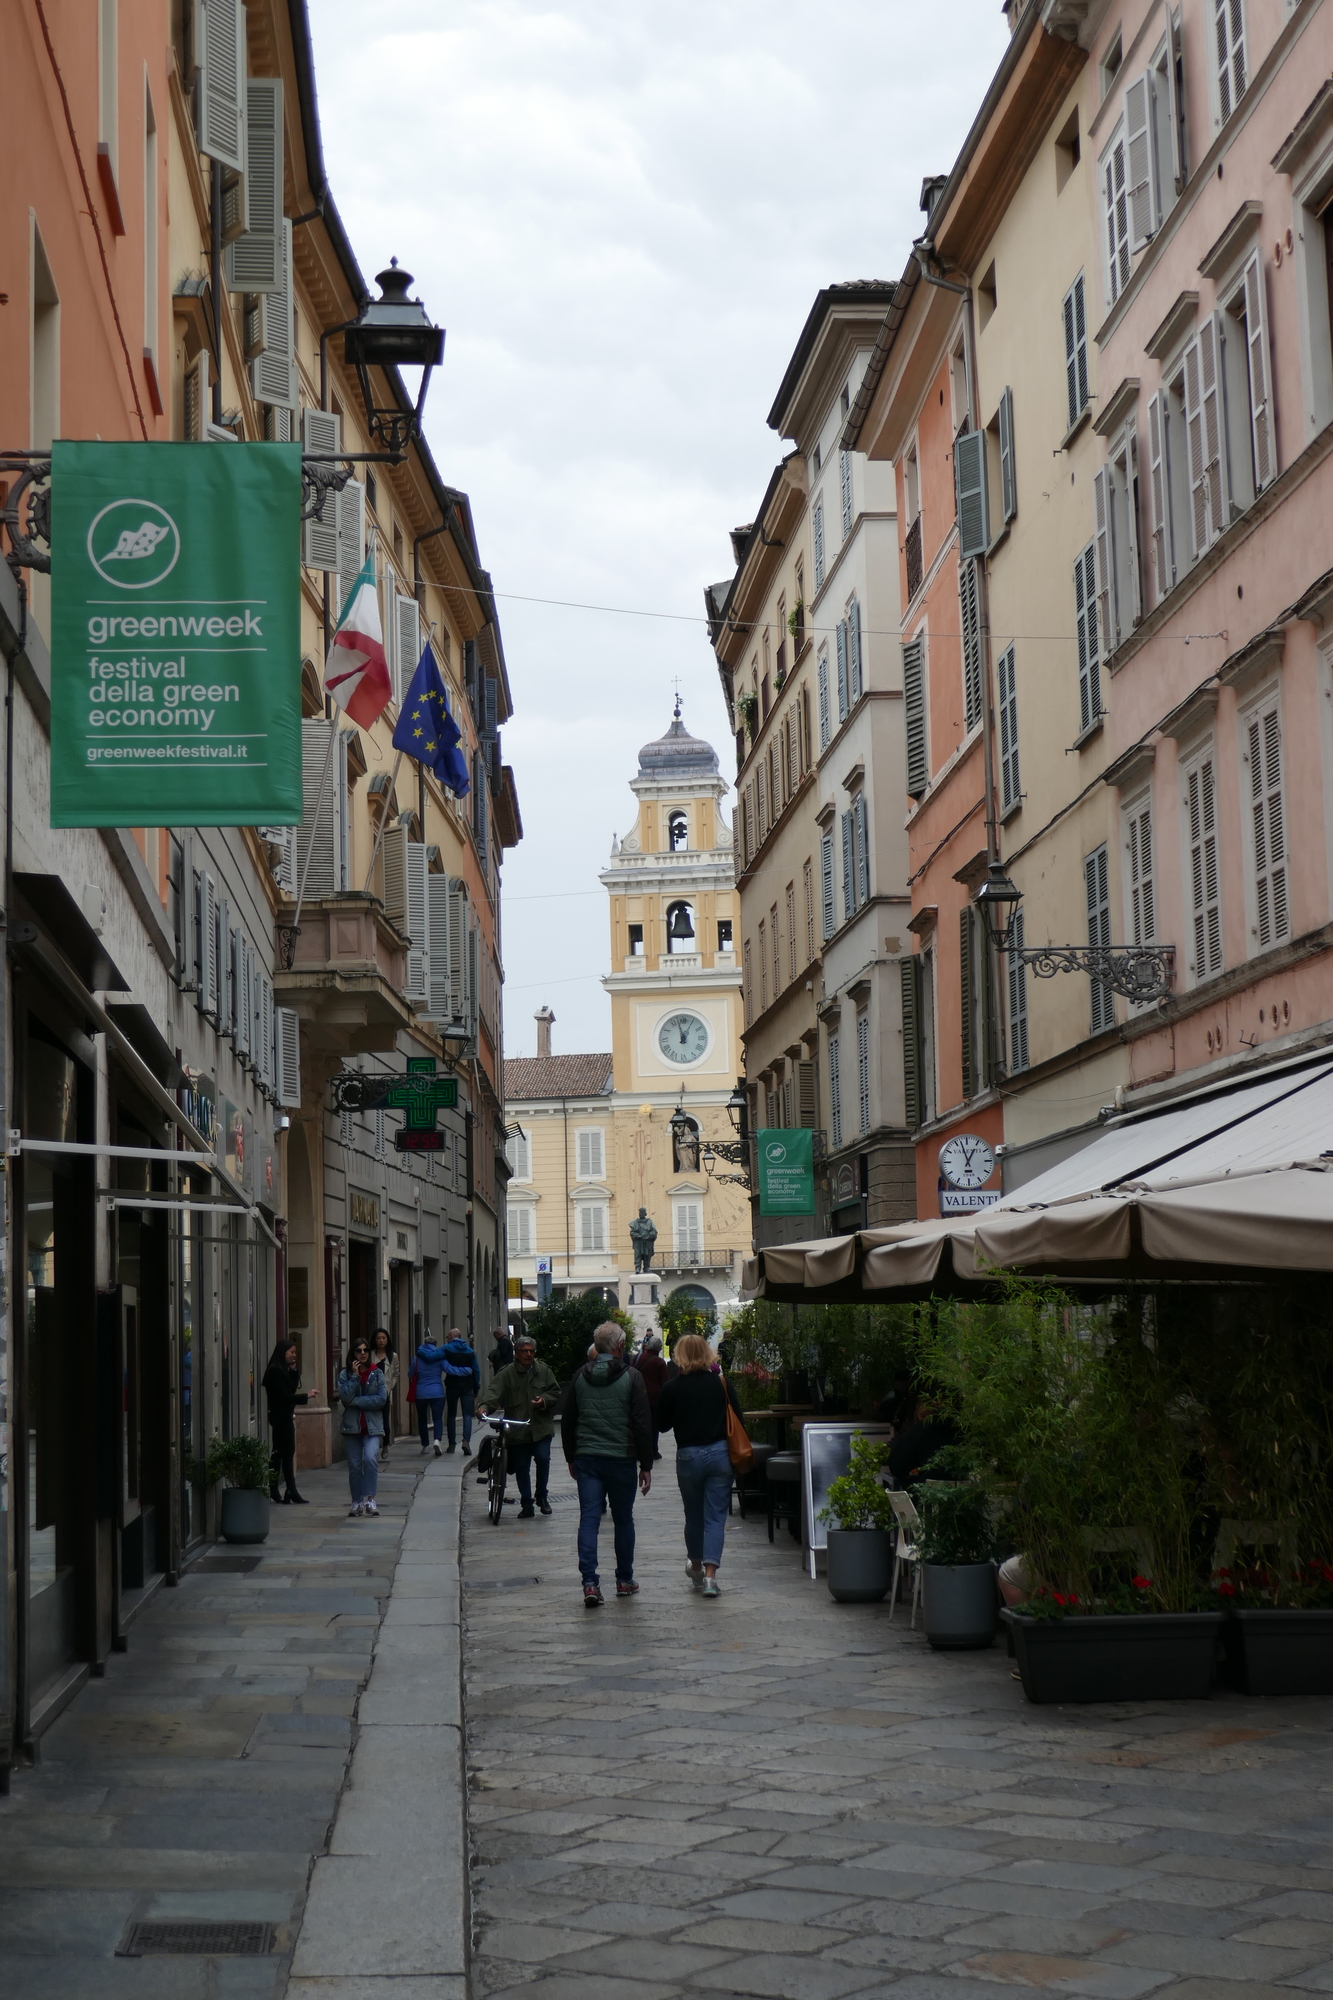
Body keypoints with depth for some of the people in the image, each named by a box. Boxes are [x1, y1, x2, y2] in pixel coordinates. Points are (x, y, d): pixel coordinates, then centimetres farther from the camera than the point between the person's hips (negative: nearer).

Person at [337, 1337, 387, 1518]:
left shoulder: (377, 1373, 3)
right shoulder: (345, 1374, 3)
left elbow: (382, 1399, -8)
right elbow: (345, 1398, -11)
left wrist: (356, 1401, -11)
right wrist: (355, 1376, -13)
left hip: (372, 1426, -1)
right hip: (352, 1426, 1)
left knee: (371, 1458, -22)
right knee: (354, 1465, 4)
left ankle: (370, 1499, -17)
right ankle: (356, 1502, 16)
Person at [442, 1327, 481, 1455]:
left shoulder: (447, 1349, -3)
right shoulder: (469, 1350, 7)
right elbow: (476, 1370, 6)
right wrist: (477, 1387, 12)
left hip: (452, 1386, -1)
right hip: (467, 1386, 1)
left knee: (451, 1414, 10)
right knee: (467, 1414, 0)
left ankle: (452, 1444, 12)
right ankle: (466, 1440, -20)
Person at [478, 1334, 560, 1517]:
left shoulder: (543, 1370, 7)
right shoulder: (507, 1373, 0)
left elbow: (555, 1391, 12)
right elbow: (494, 1391, -14)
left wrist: (544, 1400, -10)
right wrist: (484, 1405, -33)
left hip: (541, 1426, 0)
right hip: (518, 1431, 0)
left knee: (543, 1458, -15)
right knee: (521, 1467, 5)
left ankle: (542, 1496, 8)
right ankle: (526, 1505, 18)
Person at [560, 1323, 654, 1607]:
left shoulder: (580, 1376, 6)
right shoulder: (631, 1377, -6)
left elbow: (566, 1421, 12)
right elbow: (643, 1424, -7)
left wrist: (571, 1458, 22)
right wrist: (646, 1465, -1)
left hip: (586, 1458, 2)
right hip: (621, 1460, -2)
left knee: (589, 1519, -1)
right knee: (623, 1519, 11)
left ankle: (590, 1583, -12)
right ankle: (624, 1581, 20)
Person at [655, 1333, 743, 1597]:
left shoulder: (672, 1389, -6)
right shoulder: (721, 1383, -3)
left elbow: (662, 1424, 3)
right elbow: (738, 1420, 1)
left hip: (688, 1456, 0)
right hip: (719, 1454, 0)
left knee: (693, 1516, 17)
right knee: (715, 1516, 0)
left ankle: (696, 1567, 33)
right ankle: (709, 1574, -12)